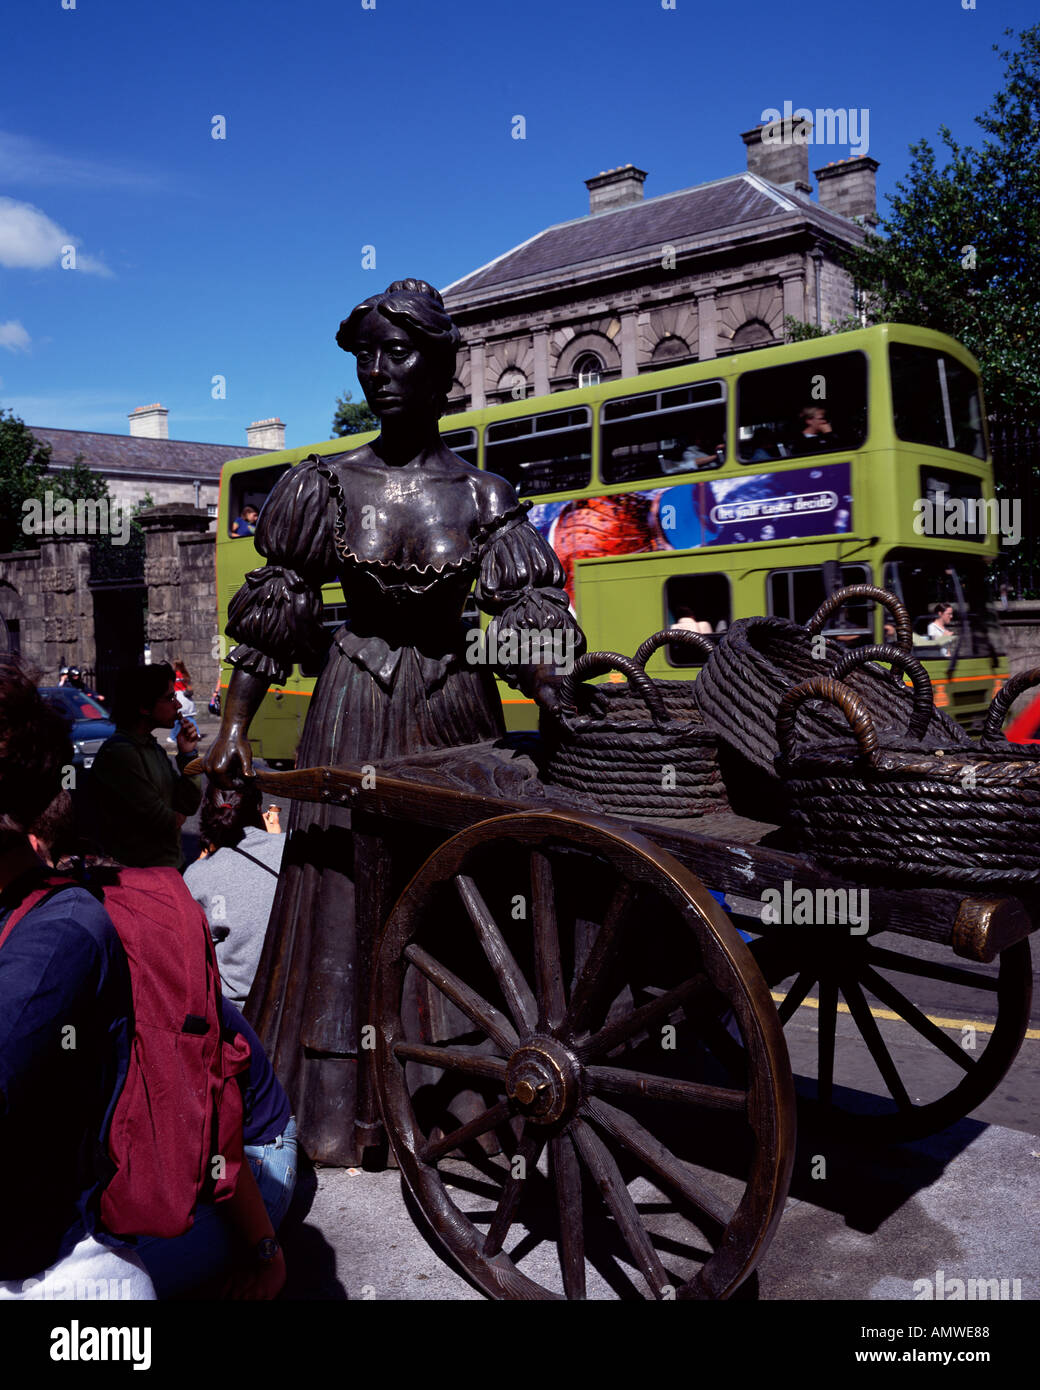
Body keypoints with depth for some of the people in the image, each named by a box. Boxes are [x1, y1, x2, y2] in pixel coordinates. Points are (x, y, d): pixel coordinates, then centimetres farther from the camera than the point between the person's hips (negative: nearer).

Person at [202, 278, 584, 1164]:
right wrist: (234, 727, 0)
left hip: (456, 700, 1)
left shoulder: (483, 498, 2)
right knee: (344, 883, -2)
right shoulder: (328, 486, 3)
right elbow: (269, 616, 4)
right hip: (357, 700, 0)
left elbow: (533, 623, -4)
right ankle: (330, 1107, 6)